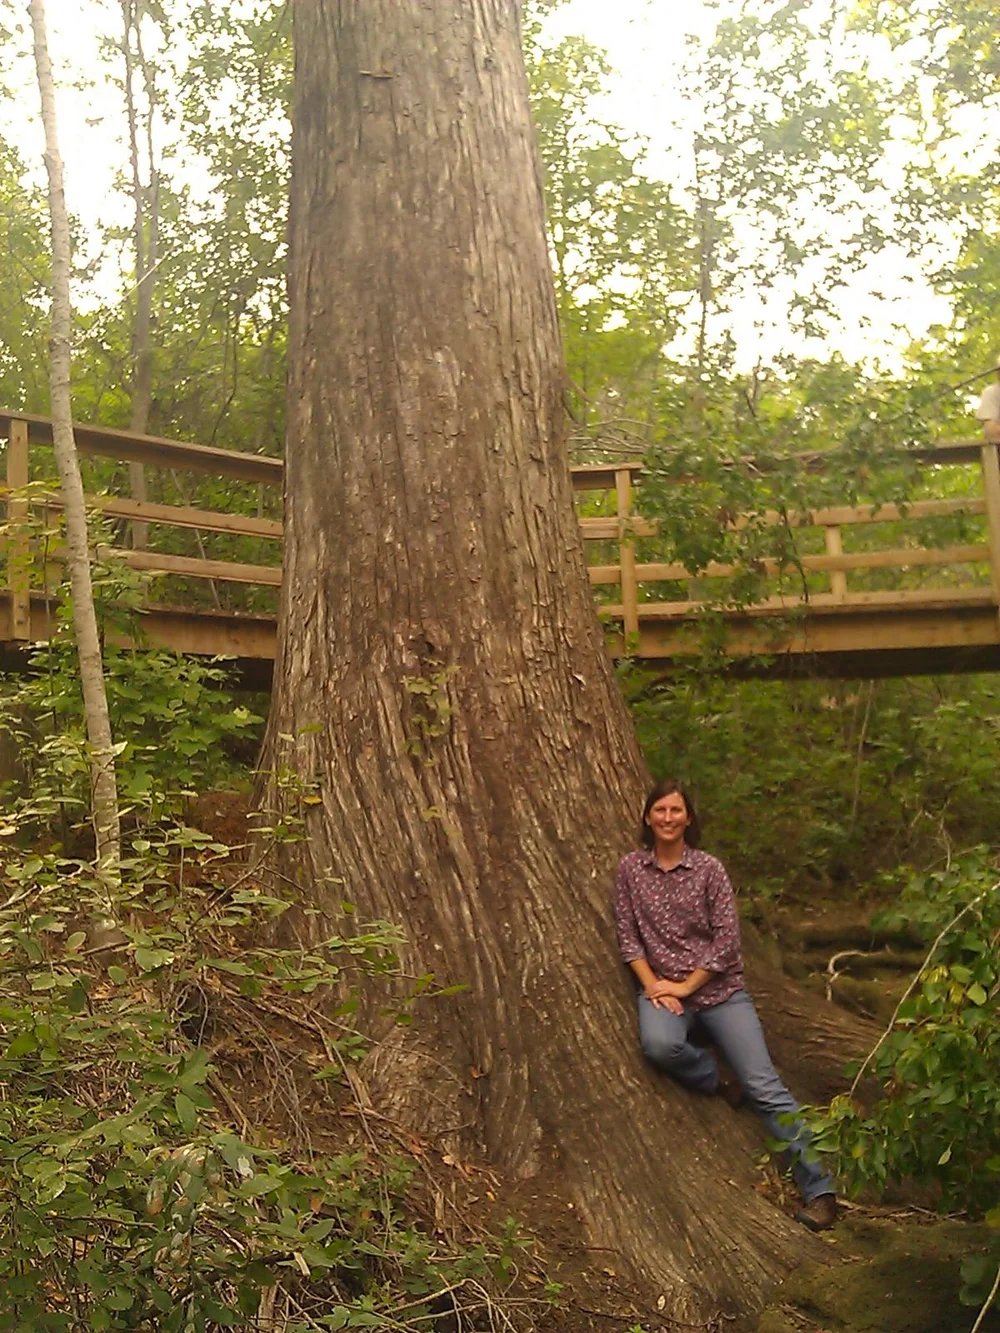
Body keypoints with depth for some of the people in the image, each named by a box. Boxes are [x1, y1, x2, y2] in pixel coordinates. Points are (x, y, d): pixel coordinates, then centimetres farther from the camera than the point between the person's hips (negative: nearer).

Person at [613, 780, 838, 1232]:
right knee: (659, 1044, -33)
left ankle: (818, 1187, -7)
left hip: (718, 986, -1)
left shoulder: (710, 869, -3)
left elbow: (727, 938, -5)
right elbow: (627, 935, 3)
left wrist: (686, 987, -11)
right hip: (660, 984, 1)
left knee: (764, 1084, -11)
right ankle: (717, 1080, 0)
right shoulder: (631, 869, 3)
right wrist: (652, 984, -10)